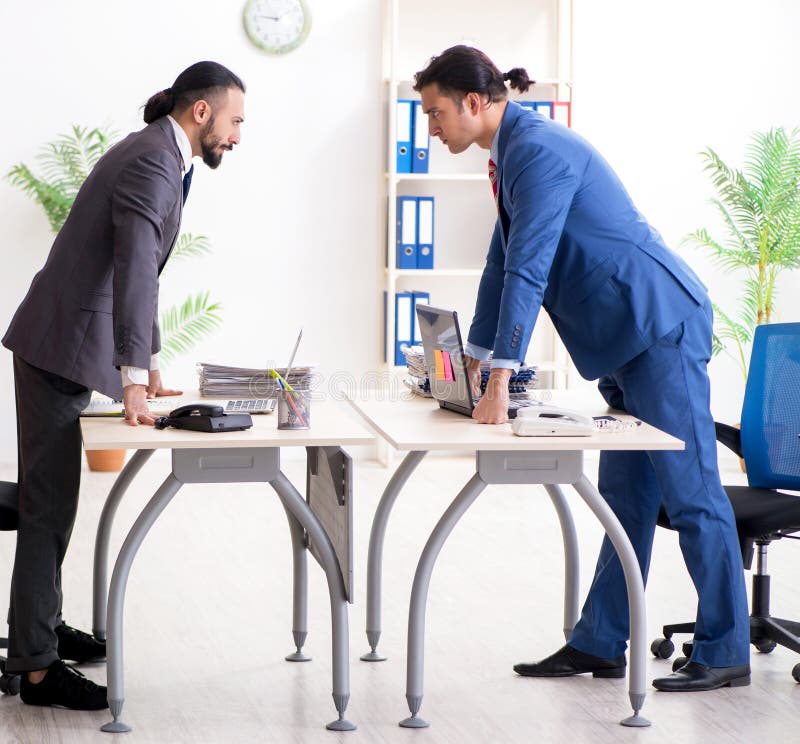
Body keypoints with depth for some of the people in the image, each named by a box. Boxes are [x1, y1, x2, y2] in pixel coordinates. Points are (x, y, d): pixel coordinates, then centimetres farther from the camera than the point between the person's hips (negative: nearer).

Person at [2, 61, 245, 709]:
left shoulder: (157, 155, 14)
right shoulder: (152, 164, -18)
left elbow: (139, 274, 22)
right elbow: (133, 272, -29)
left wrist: (148, 364, 22)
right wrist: (134, 381, -33)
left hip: (65, 341, 10)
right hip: (62, 344, -10)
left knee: (53, 499, 19)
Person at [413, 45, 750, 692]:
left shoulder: (538, 152, -17)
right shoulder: (512, 155, 15)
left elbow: (528, 270, -25)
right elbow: (502, 265, 22)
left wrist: (499, 382, -27)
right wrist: (471, 363, 23)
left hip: (661, 327, -11)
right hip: (628, 340, 11)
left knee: (689, 490, -6)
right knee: (625, 494, 11)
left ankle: (726, 654, 0)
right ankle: (599, 645, 16)